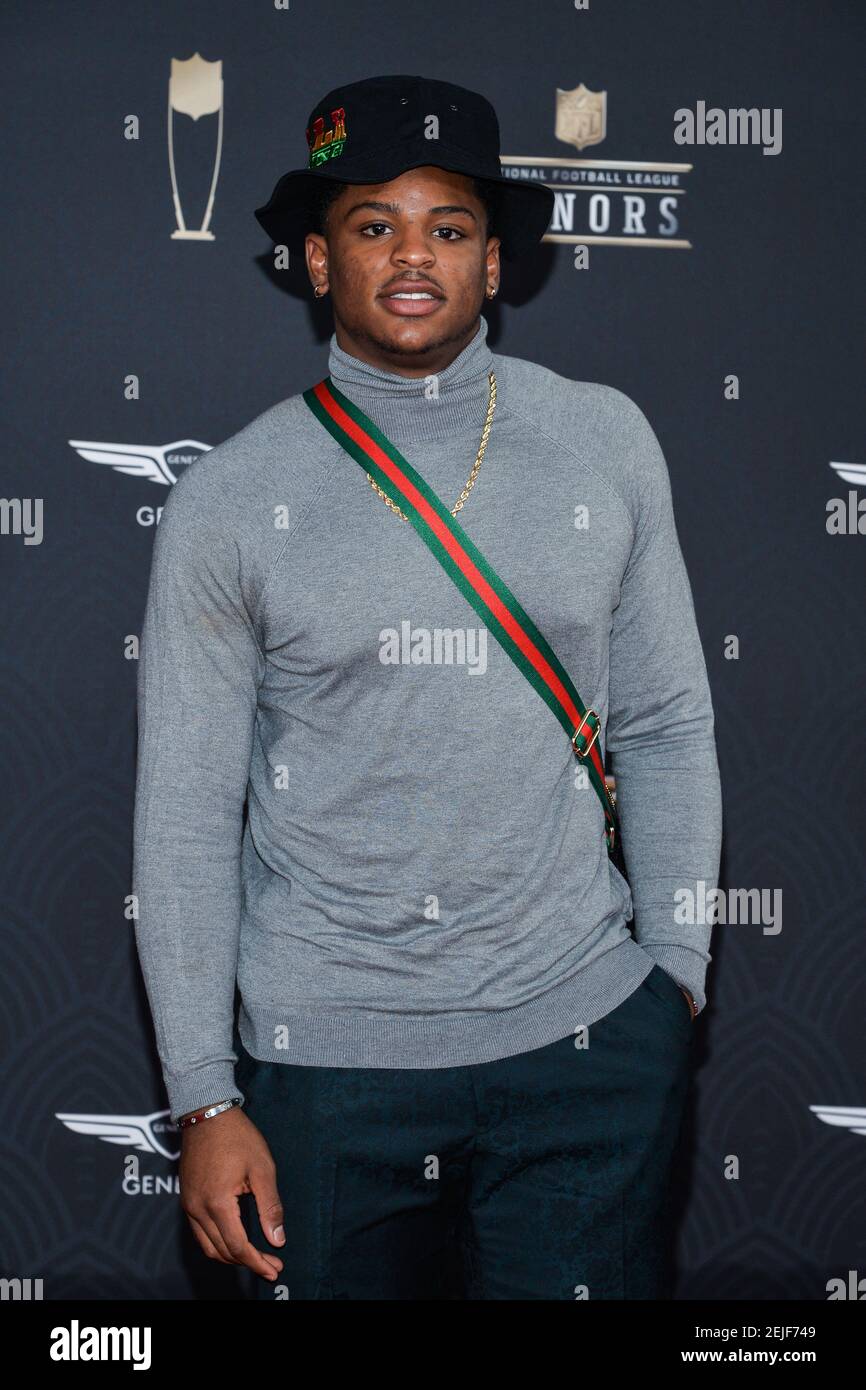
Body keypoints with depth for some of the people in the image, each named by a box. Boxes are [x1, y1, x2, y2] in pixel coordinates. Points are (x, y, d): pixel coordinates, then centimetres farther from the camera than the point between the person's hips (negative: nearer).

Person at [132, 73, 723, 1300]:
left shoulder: (605, 441, 3)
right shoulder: (230, 499, -2)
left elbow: (667, 726, 9)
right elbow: (185, 815, 0)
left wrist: (675, 975, 5)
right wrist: (204, 1100, -2)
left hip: (583, 1032, 1)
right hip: (327, 1056, -1)